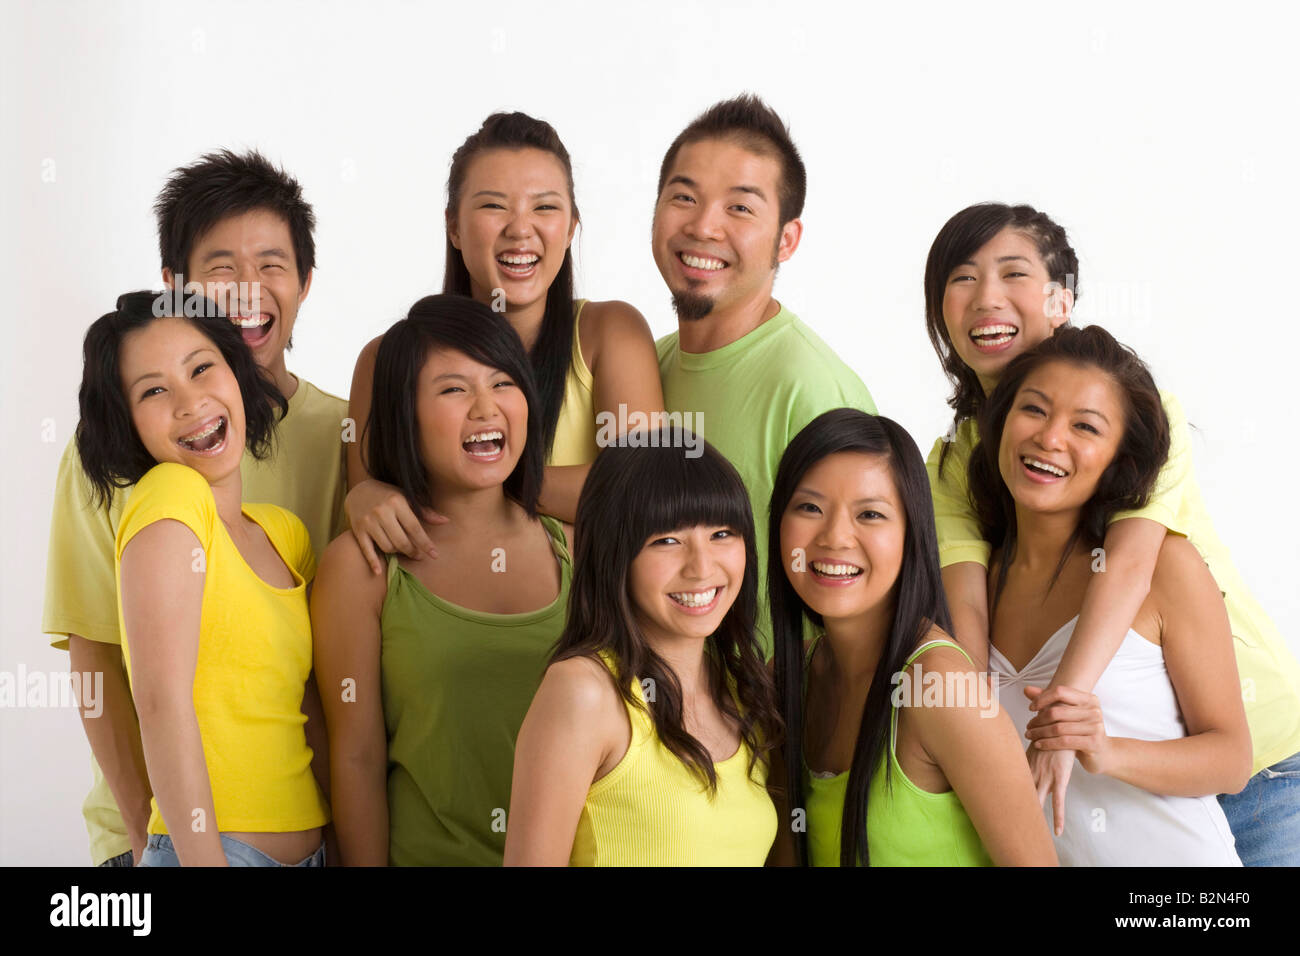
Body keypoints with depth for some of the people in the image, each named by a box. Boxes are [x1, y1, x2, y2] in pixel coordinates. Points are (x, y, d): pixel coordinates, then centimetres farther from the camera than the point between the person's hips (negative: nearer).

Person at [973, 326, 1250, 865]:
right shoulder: (979, 575, -1)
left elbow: (1233, 760, -11)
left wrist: (1106, 753, -24)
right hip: (1035, 857, 3)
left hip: (1170, 852, -3)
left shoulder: (1164, 563, -11)